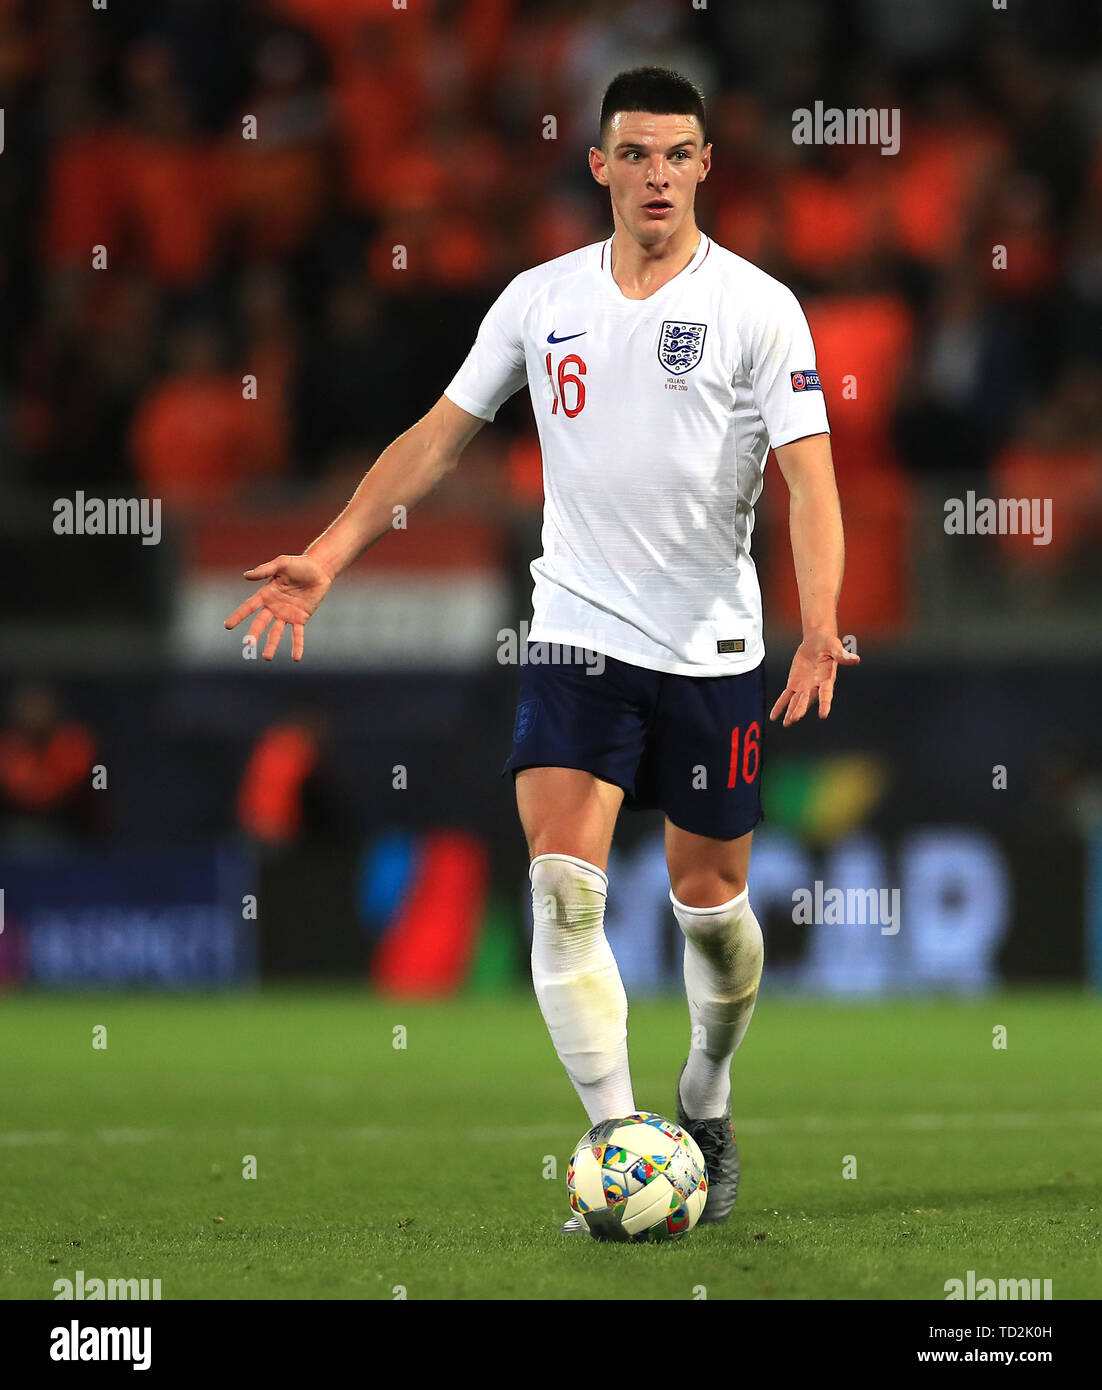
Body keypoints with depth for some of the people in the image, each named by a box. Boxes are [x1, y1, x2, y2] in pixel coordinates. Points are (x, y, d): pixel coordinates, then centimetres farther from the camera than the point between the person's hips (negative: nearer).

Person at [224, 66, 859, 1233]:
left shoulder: (755, 307, -5)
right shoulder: (539, 300, 4)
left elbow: (808, 474, -12)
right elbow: (437, 436, 11)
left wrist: (819, 623, -27)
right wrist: (328, 555, 2)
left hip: (712, 652, -1)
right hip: (576, 635, 1)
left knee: (709, 901, 9)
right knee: (563, 888, -15)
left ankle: (706, 1105, 36)